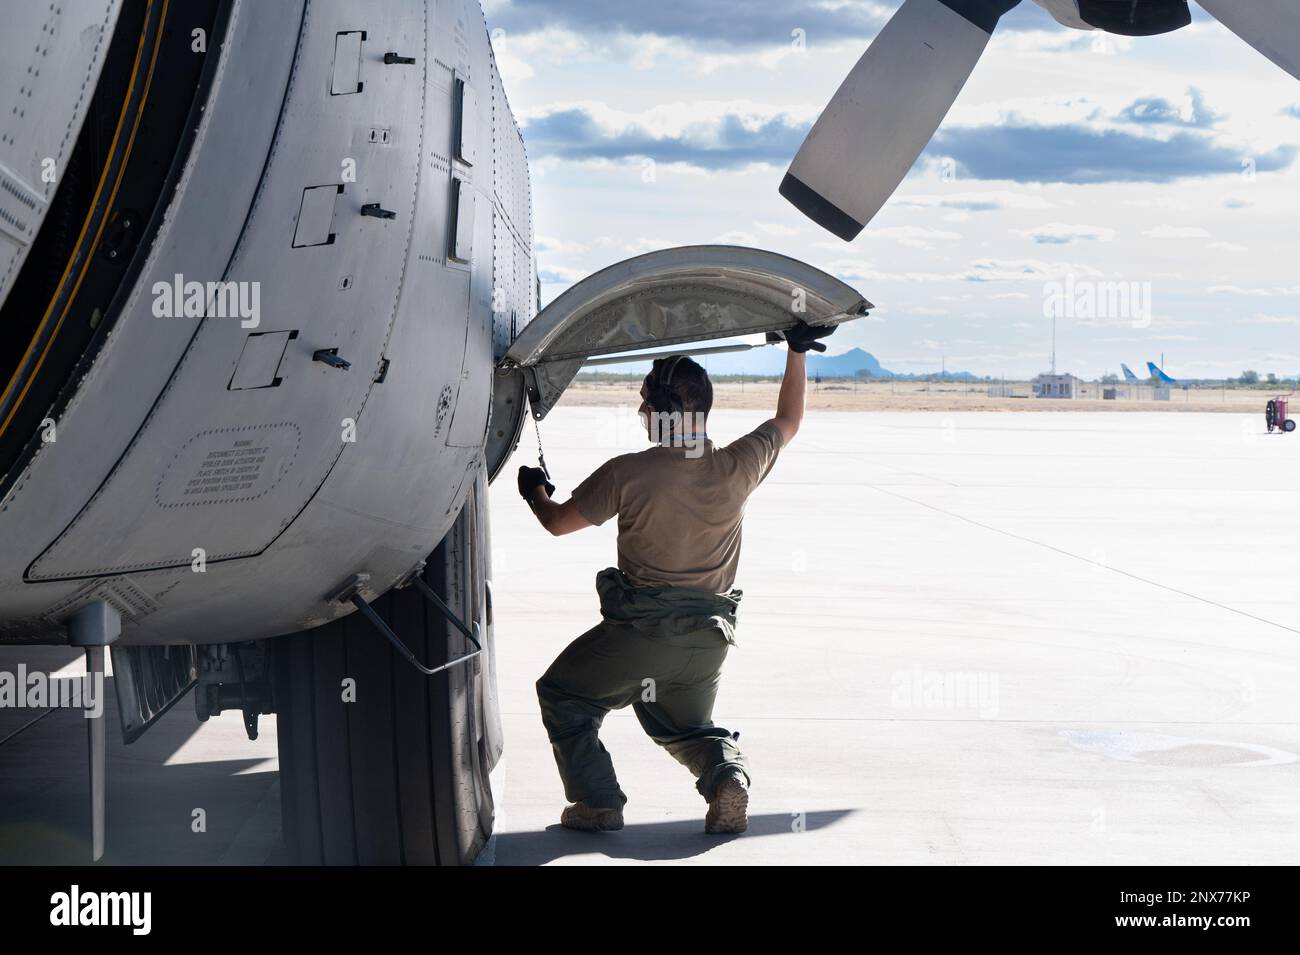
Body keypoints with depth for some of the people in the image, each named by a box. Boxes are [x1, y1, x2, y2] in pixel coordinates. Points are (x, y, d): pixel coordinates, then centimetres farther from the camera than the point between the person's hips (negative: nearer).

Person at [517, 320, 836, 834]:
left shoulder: (627, 474, -13)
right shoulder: (737, 468, -4)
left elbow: (558, 522, 2)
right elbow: (788, 421, 17)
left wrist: (535, 492, 24)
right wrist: (797, 351, 26)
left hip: (637, 631, -4)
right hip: (708, 637, 4)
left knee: (561, 696, 20)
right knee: (687, 725, 28)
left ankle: (598, 802, 7)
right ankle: (727, 773, -4)